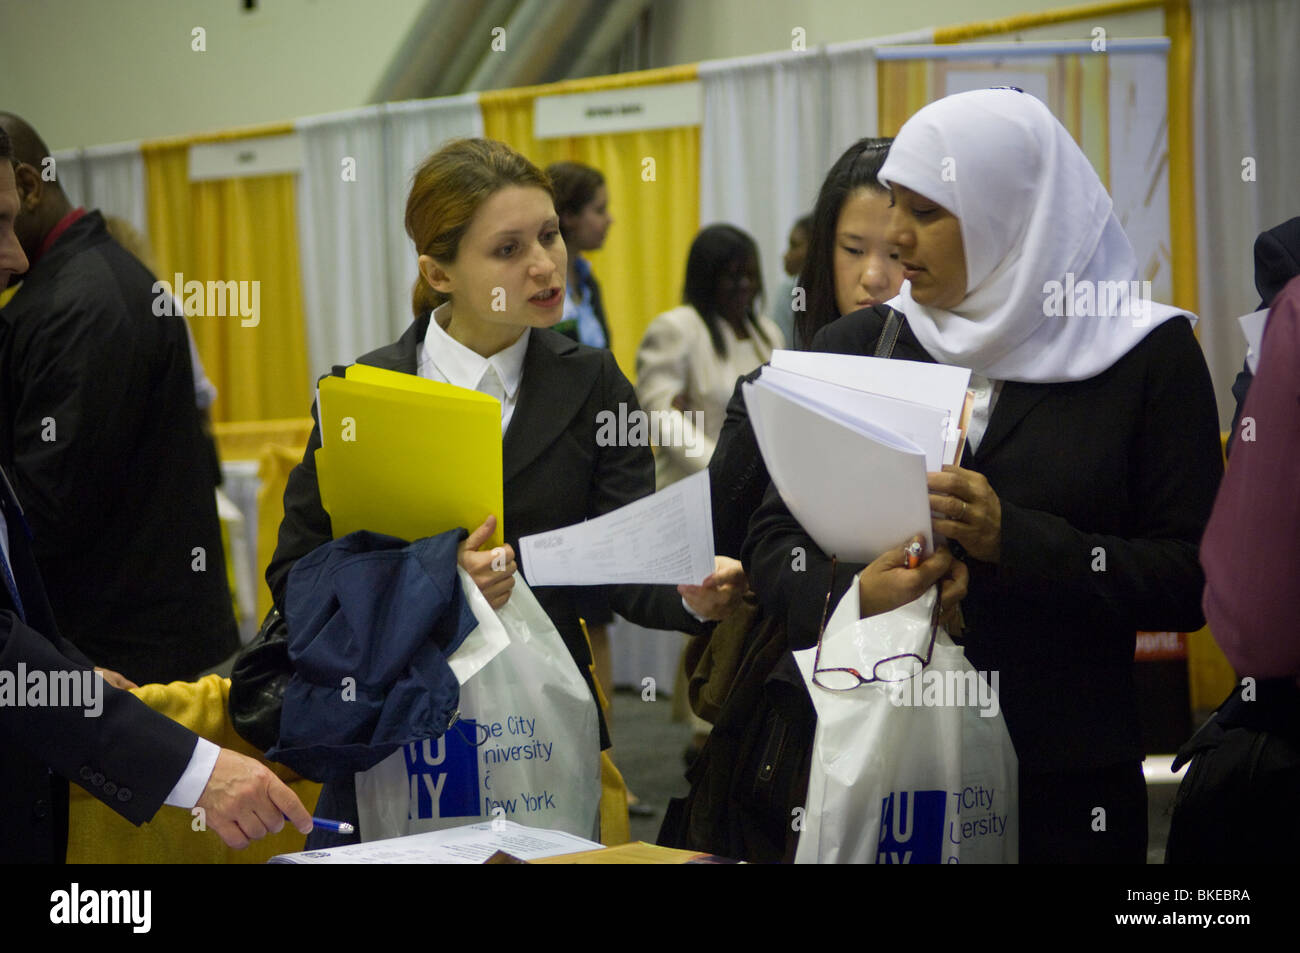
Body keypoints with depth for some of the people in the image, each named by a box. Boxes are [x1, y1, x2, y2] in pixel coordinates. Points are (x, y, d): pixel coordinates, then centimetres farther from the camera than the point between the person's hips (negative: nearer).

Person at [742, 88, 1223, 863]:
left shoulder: (1148, 354, -2)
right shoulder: (854, 347, 8)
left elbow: (1191, 580, -7)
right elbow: (775, 537, 6)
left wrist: (1015, 542, -20)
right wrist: (848, 604, -15)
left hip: (1065, 777, -2)